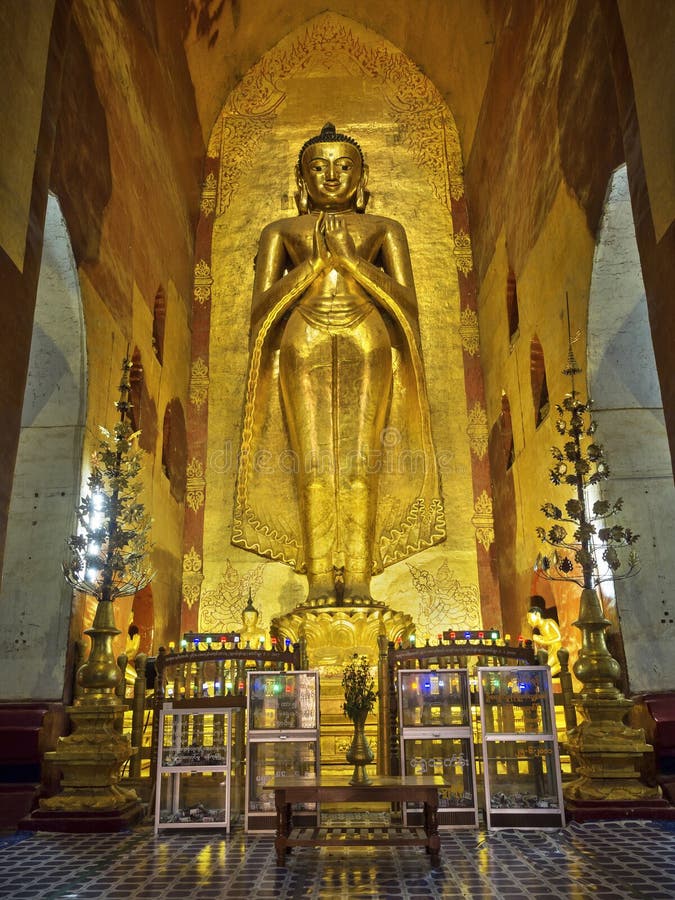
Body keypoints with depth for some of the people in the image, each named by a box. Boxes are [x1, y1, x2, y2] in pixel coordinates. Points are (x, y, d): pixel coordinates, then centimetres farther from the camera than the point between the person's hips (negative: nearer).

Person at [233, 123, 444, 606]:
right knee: (313, 460, -16)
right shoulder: (281, 231, 22)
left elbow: (407, 303, 8)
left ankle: (358, 580, -18)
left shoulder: (384, 229, 21)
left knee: (362, 460, -17)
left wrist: (350, 258, -1)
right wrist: (316, 259, 0)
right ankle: (319, 581, -17)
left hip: (367, 348, 0)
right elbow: (261, 307, 9)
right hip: (303, 345, 0)